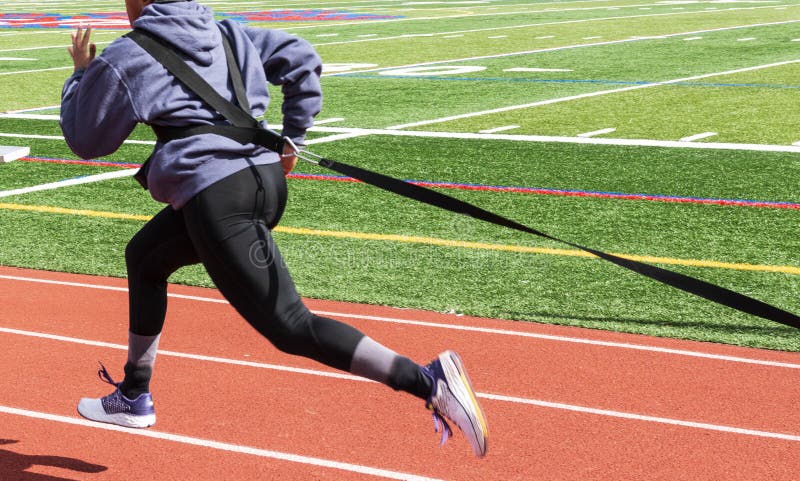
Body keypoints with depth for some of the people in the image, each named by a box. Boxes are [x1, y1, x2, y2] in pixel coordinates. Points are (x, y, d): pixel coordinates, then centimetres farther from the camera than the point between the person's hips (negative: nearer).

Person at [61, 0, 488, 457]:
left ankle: (428, 379, -26)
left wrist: (82, 73, 26)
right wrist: (292, 139, 18)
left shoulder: (125, 59, 1)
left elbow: (86, 140, 12)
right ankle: (134, 398, 40)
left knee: (290, 327, -12)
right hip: (267, 179, 9)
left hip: (216, 199, -9)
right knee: (144, 257, 30)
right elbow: (301, 59, 15)